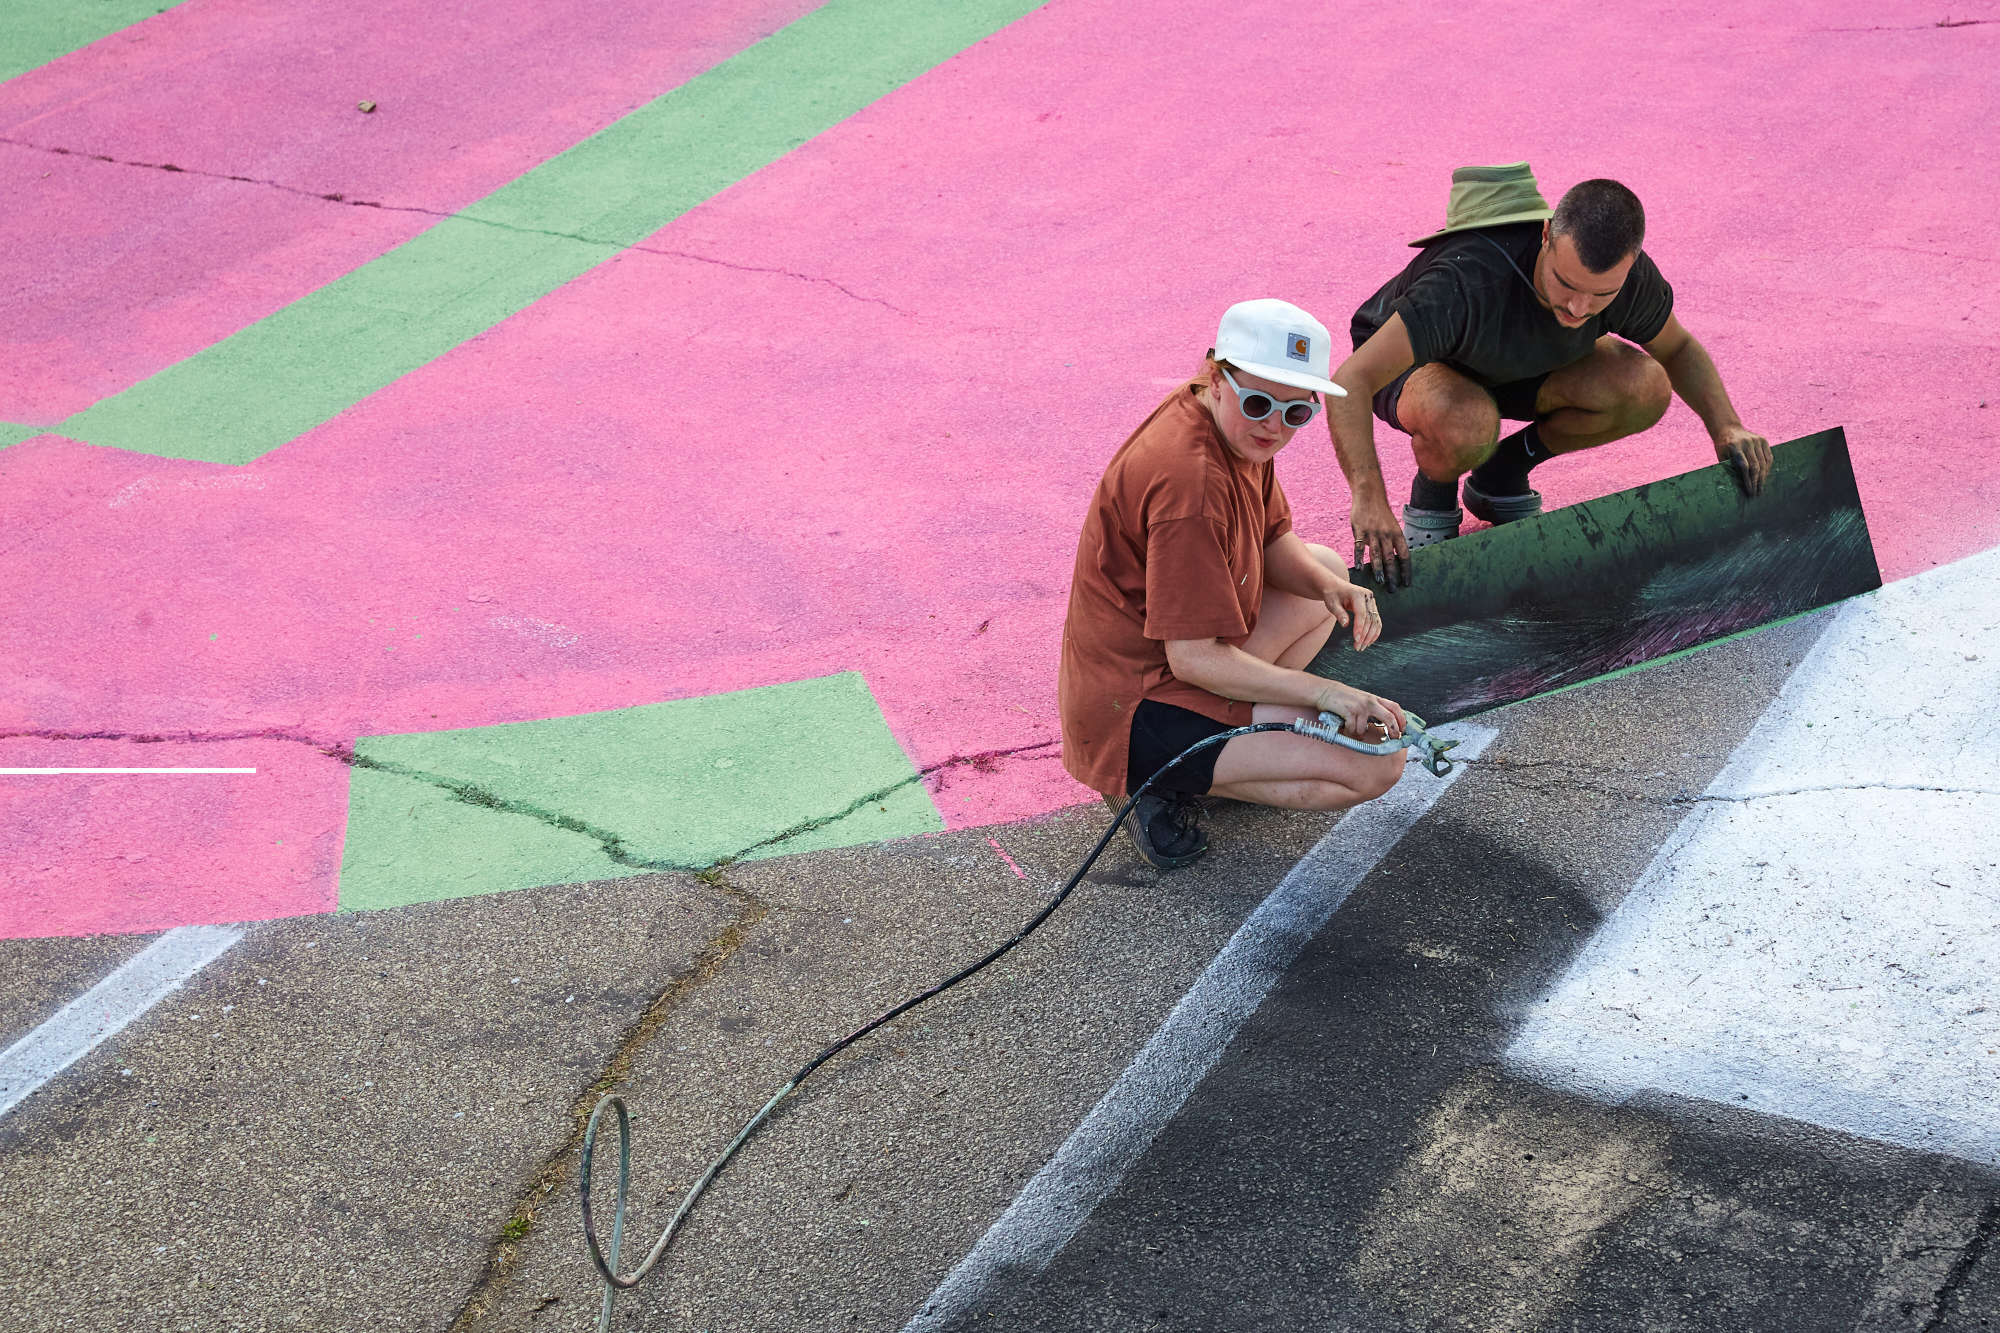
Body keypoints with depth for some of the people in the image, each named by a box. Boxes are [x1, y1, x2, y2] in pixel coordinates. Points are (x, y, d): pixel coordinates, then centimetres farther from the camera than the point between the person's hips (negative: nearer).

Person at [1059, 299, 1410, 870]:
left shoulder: (1236, 426, 0)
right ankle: (1170, 784, -5)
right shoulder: (1192, 482, -29)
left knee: (1326, 567, 27)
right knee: (1378, 762, -15)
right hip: (1138, 713, -10)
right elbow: (1195, 658, -28)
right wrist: (1324, 692, -23)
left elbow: (1275, 543, 15)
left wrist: (1332, 588, -6)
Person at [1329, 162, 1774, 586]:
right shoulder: (1469, 281, -43)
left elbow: (1678, 349, 0)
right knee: (1467, 426, -41)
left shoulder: (1631, 277, -25)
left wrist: (1726, 426, -16)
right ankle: (1432, 491, -4)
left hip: (1513, 367, 5)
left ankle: (1502, 473, 2)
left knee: (1645, 388, -22)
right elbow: (1350, 382, -43)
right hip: (1406, 361, -5)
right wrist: (1369, 498, -54)